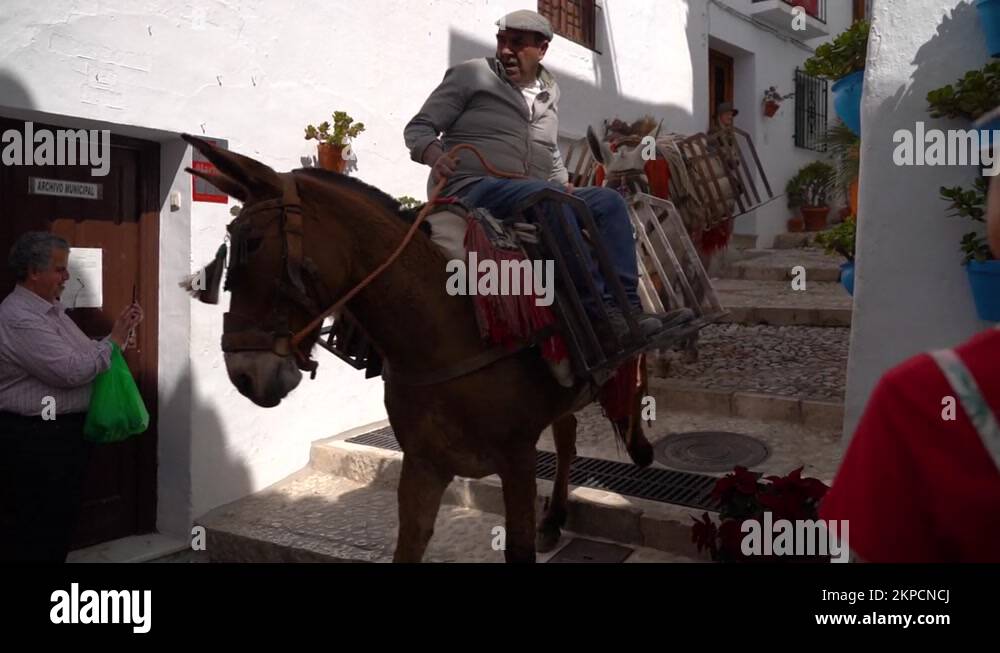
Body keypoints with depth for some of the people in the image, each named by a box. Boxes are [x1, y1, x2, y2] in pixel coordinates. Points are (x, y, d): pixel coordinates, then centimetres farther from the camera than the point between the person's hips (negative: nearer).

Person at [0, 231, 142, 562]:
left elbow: (84, 355, 17)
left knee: (61, 522, 19)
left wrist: (122, 331, 3)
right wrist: (114, 339, -16)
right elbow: (72, 371, -25)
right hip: (34, 439, -10)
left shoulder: (50, 309, 13)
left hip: (64, 431, 10)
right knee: (34, 533, 1)